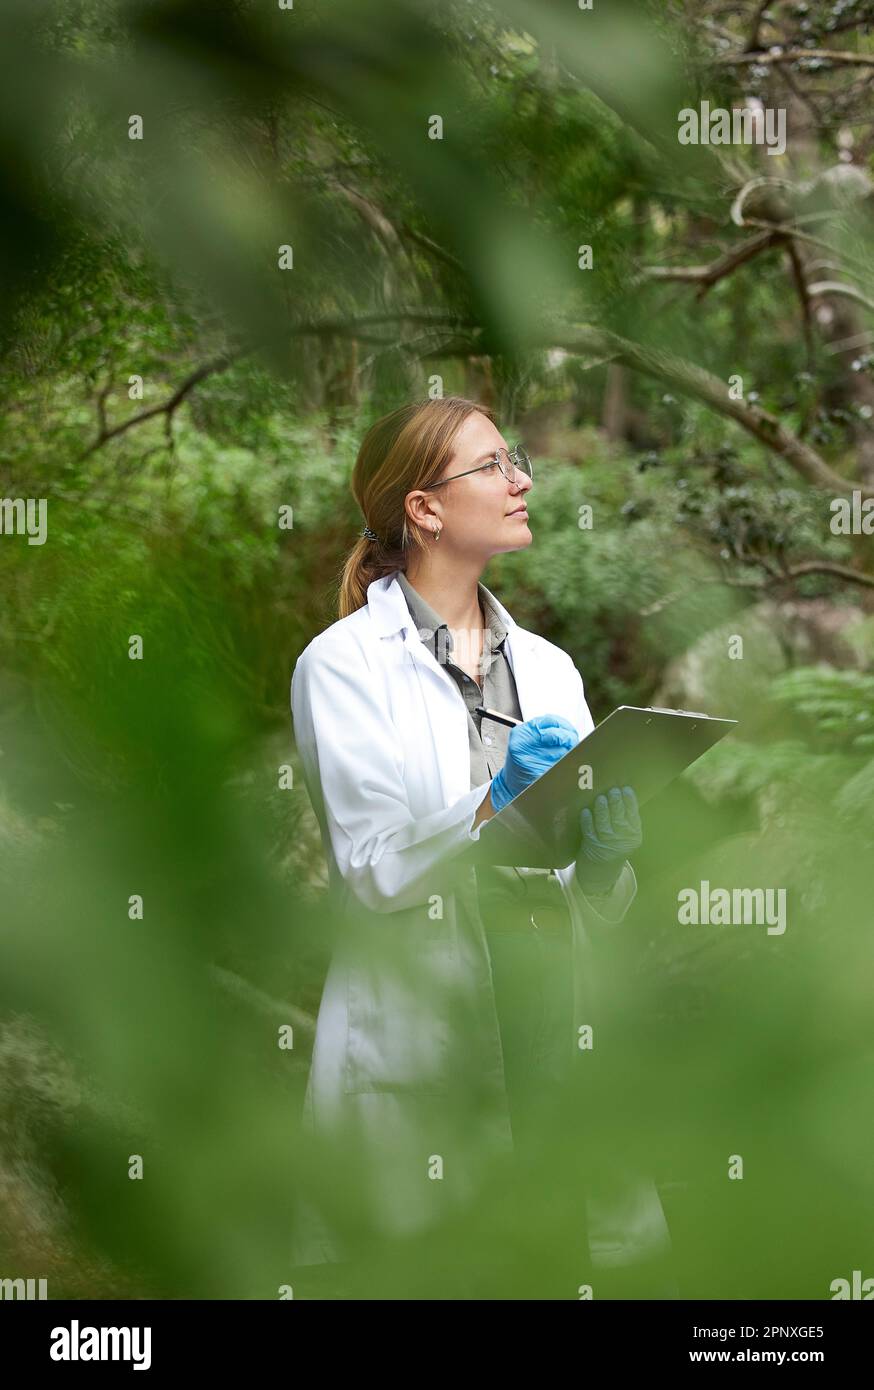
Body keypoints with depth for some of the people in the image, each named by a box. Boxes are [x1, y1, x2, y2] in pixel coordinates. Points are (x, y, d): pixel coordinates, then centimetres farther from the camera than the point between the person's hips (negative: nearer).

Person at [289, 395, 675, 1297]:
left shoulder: (549, 667, 15)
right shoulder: (343, 663, 0)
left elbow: (597, 910, 15)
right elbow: (369, 873, -9)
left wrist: (605, 856, -6)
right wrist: (493, 802, -21)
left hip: (555, 1033, 5)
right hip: (415, 1045, -4)